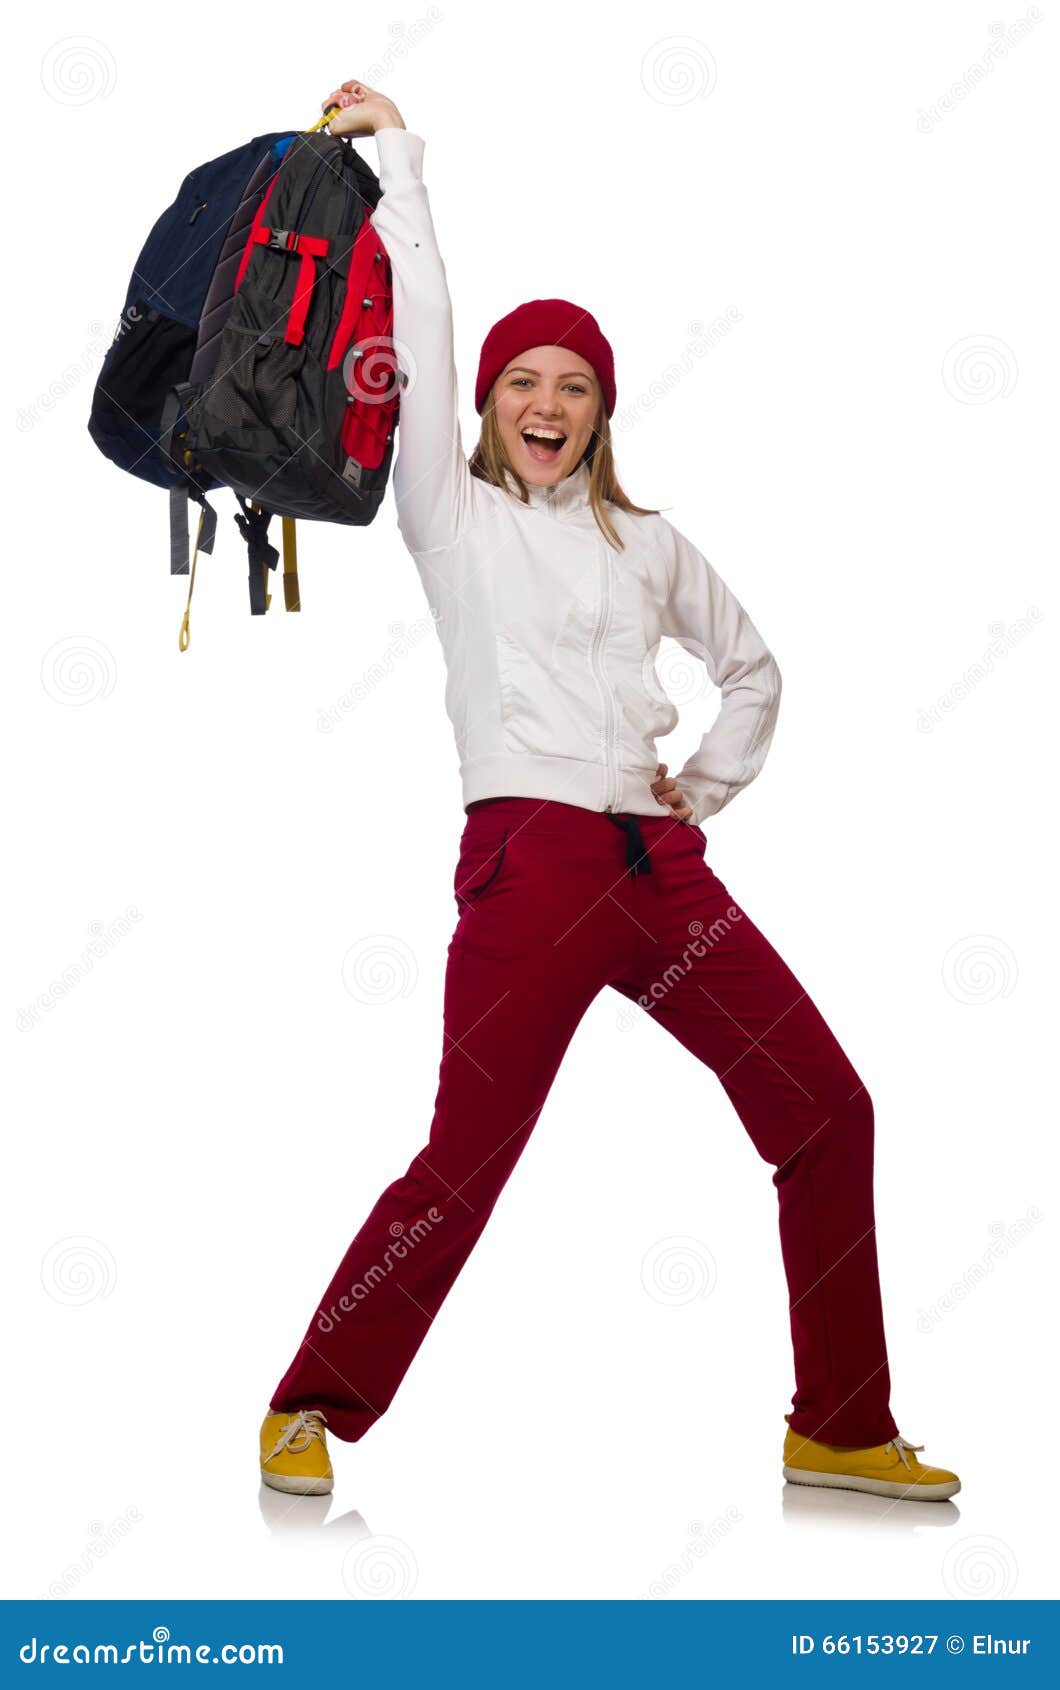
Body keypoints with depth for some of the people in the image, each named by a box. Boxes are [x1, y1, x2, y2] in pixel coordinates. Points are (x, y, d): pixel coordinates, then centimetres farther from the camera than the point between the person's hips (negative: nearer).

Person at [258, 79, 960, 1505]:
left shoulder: (647, 542, 18)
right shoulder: (455, 517, 8)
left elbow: (751, 664, 28)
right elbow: (422, 334, 0)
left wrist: (708, 788, 15)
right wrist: (395, 157, 3)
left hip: (658, 865, 5)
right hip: (528, 862, -5)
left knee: (827, 1111, 2)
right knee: (466, 1165, -8)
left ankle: (841, 1430, 14)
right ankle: (311, 1410, 10)